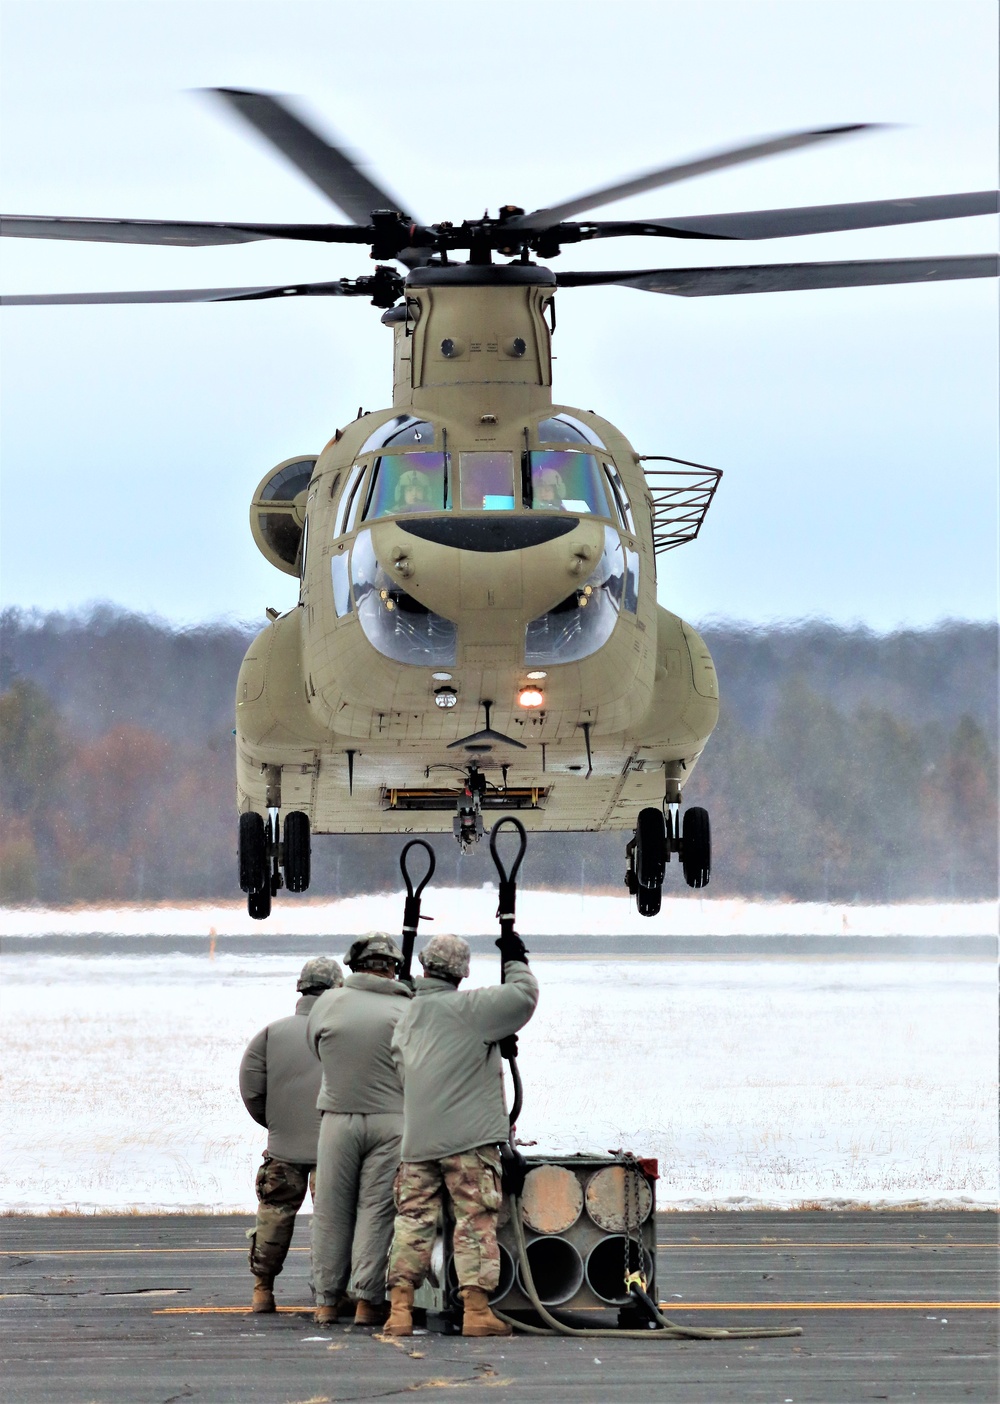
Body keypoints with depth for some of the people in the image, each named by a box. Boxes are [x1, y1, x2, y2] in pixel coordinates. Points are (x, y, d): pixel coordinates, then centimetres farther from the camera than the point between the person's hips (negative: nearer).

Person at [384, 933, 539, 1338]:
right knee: (476, 1220, -3)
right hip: (468, 1137, -6)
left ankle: (399, 1308, 1)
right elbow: (524, 995, -10)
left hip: (417, 1140, 6)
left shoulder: (407, 1018, 15)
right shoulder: (467, 1008, -7)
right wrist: (515, 962, 8)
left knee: (413, 1221, 8)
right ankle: (476, 1309, -7)